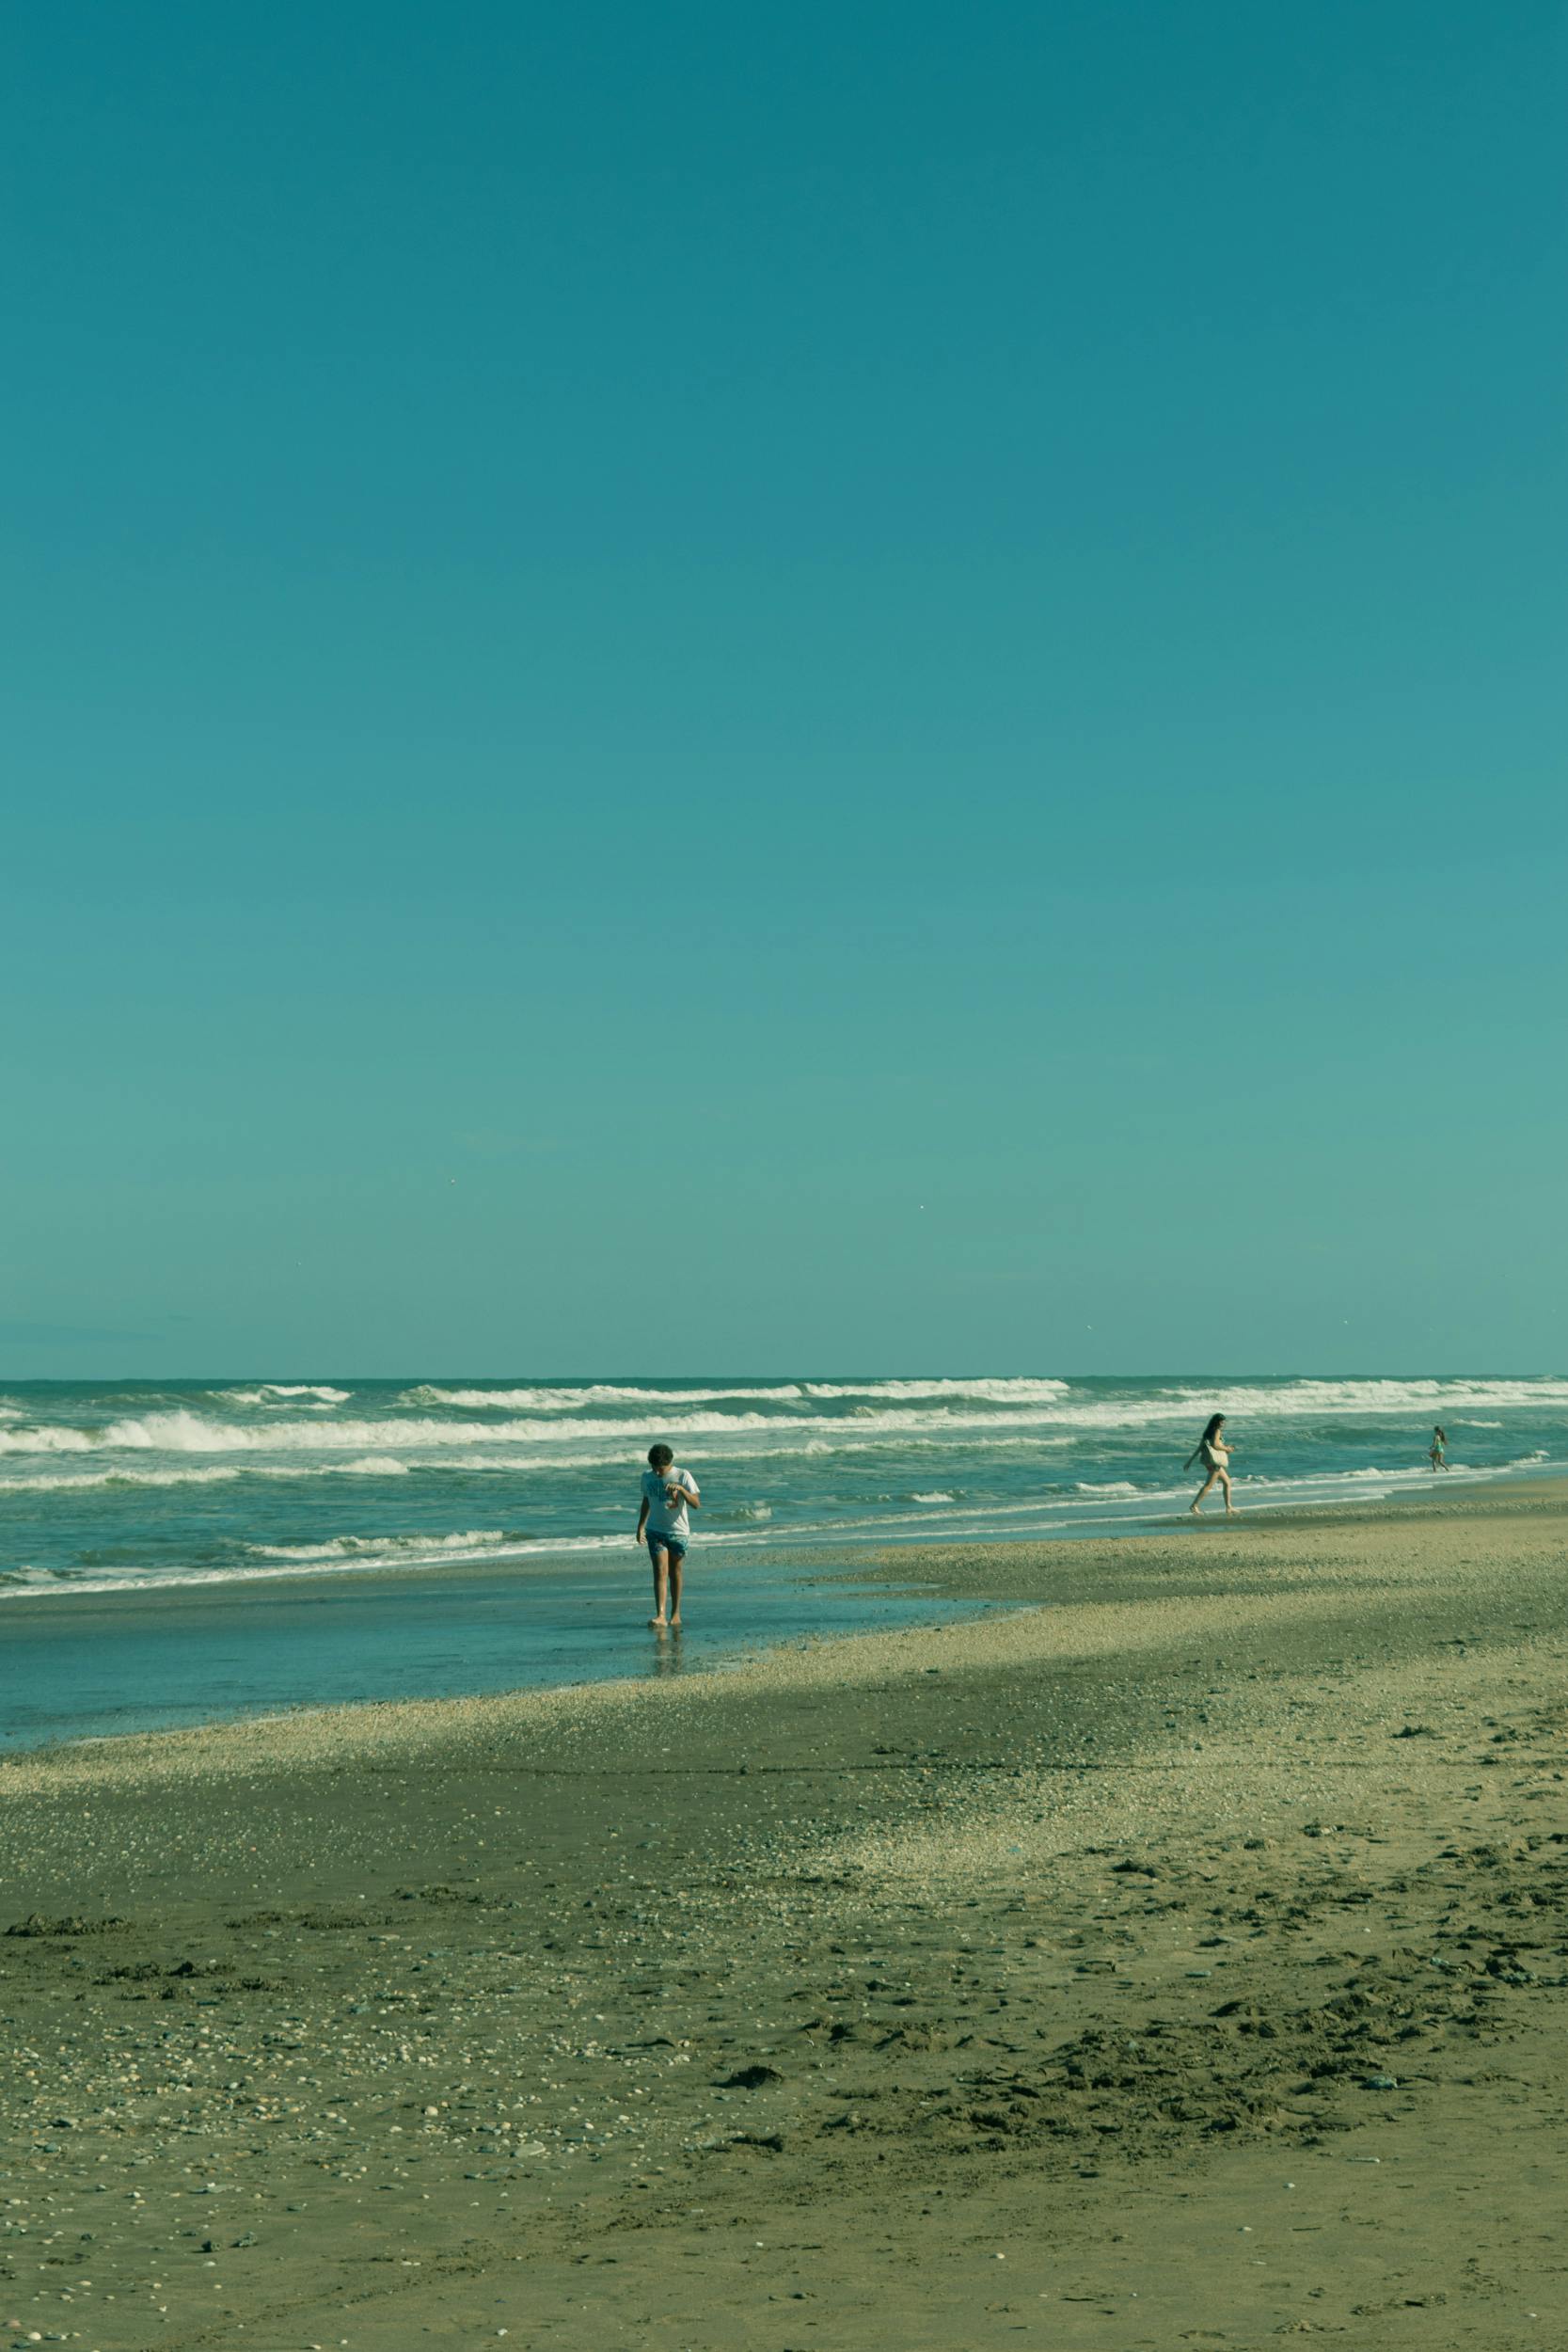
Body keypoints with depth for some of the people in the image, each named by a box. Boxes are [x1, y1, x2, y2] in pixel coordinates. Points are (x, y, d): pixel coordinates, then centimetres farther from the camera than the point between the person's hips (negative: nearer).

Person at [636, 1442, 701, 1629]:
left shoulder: (683, 1476, -10)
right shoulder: (647, 1476, 2)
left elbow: (697, 1504, -19)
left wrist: (681, 1489, -33)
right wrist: (641, 1525, 16)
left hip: (678, 1532, -2)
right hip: (655, 1531, 2)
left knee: (675, 1573, 8)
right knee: (660, 1572, -11)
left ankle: (675, 1614, 21)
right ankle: (660, 1615, -21)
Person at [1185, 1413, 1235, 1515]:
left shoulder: (1208, 1432, 15)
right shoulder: (1217, 1431, -9)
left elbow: (1199, 1447, 13)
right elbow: (1215, 1444, -24)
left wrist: (1190, 1460, 13)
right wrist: (1226, 1449, -8)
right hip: (1214, 1461, -9)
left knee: (1227, 1482, 16)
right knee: (1208, 1484, -8)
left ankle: (1229, 1506, 17)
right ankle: (1194, 1505, -11)